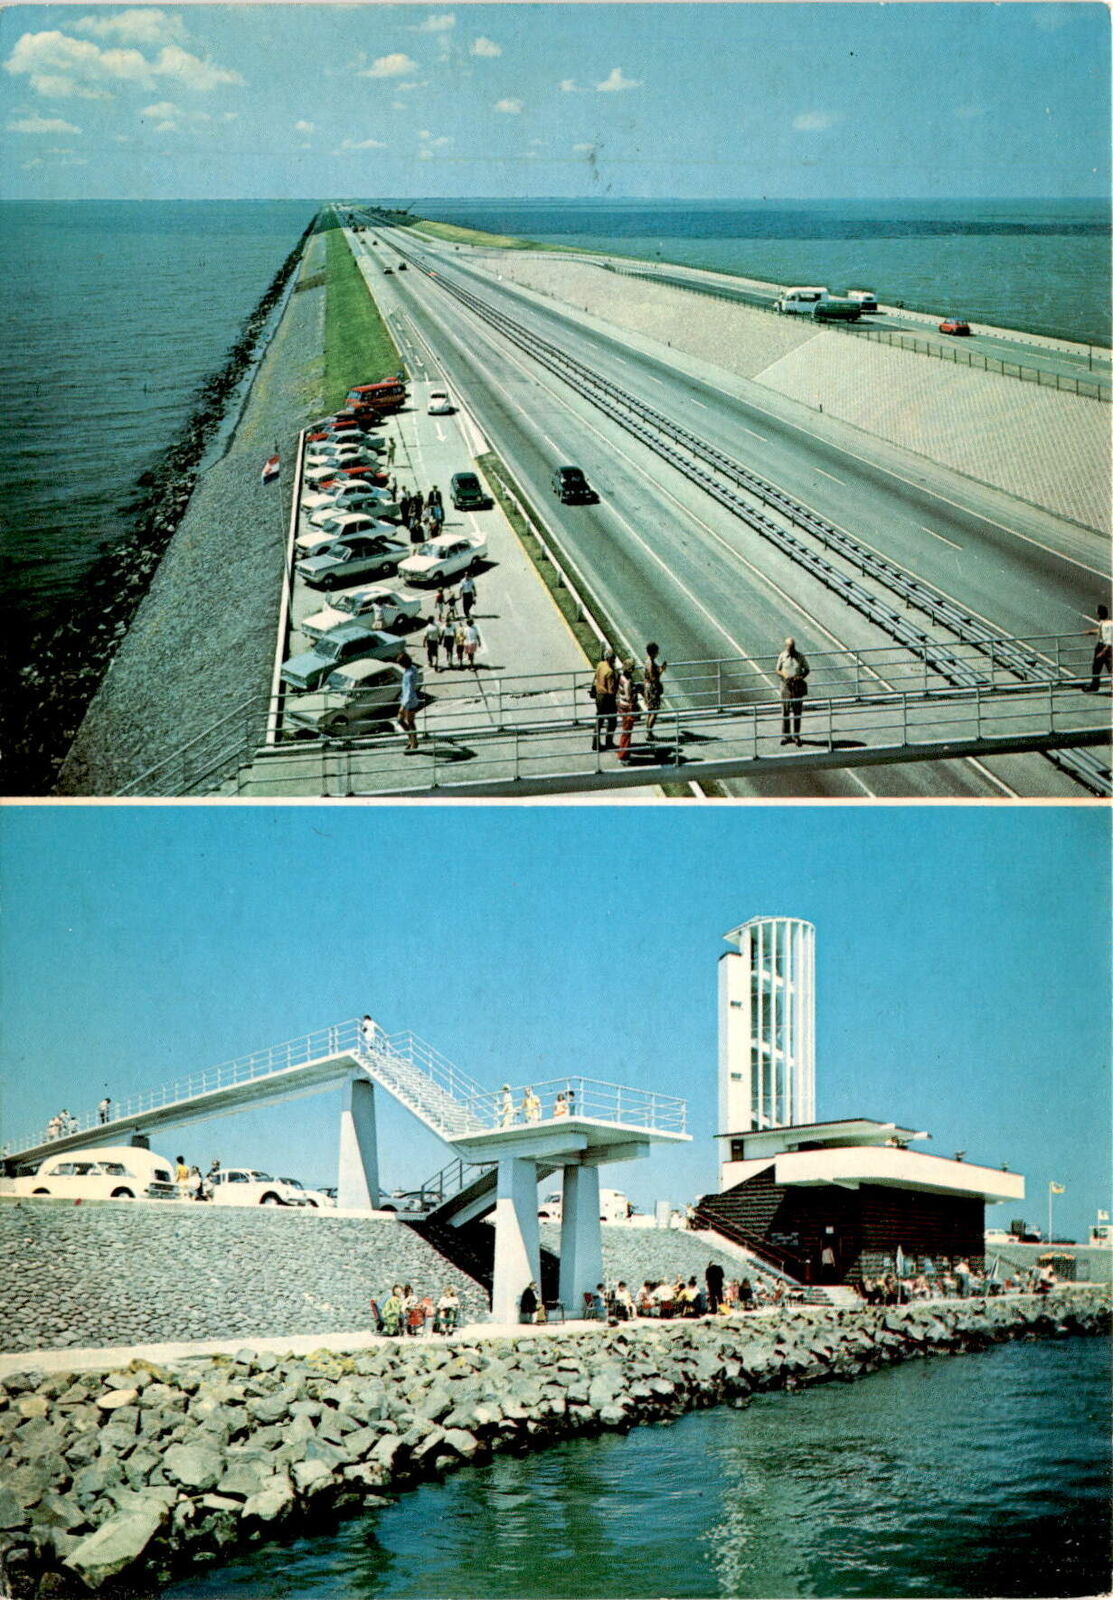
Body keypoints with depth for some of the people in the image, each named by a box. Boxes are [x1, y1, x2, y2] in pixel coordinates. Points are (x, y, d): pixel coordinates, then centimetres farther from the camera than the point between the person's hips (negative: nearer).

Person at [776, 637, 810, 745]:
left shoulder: (799, 656, 2)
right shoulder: (782, 656, 1)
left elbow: (807, 669, 9)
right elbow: (778, 671, 6)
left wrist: (801, 677, -12)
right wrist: (785, 676, -15)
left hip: (798, 686, 0)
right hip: (786, 685, 0)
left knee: (797, 711, 3)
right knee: (785, 711, 1)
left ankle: (796, 736, 10)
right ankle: (785, 736, 9)